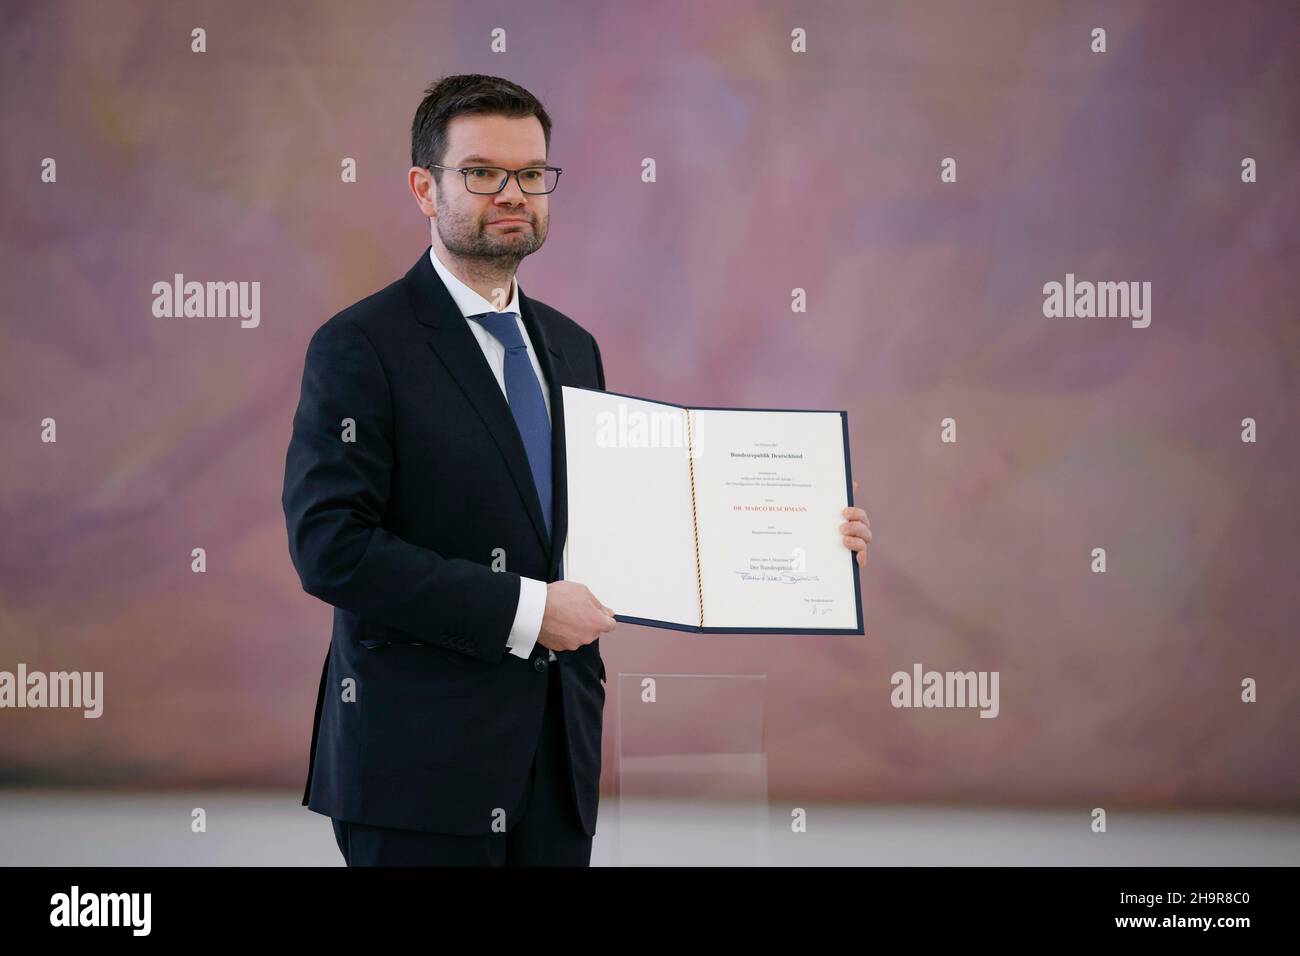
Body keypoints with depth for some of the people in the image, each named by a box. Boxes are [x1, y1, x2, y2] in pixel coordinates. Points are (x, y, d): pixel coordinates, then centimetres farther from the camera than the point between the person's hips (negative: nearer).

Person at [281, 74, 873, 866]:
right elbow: (331, 545, -17)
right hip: (421, 764, -6)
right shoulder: (361, 348, -7)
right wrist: (522, 609, -19)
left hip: (559, 764, 6)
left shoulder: (572, 347, 15)